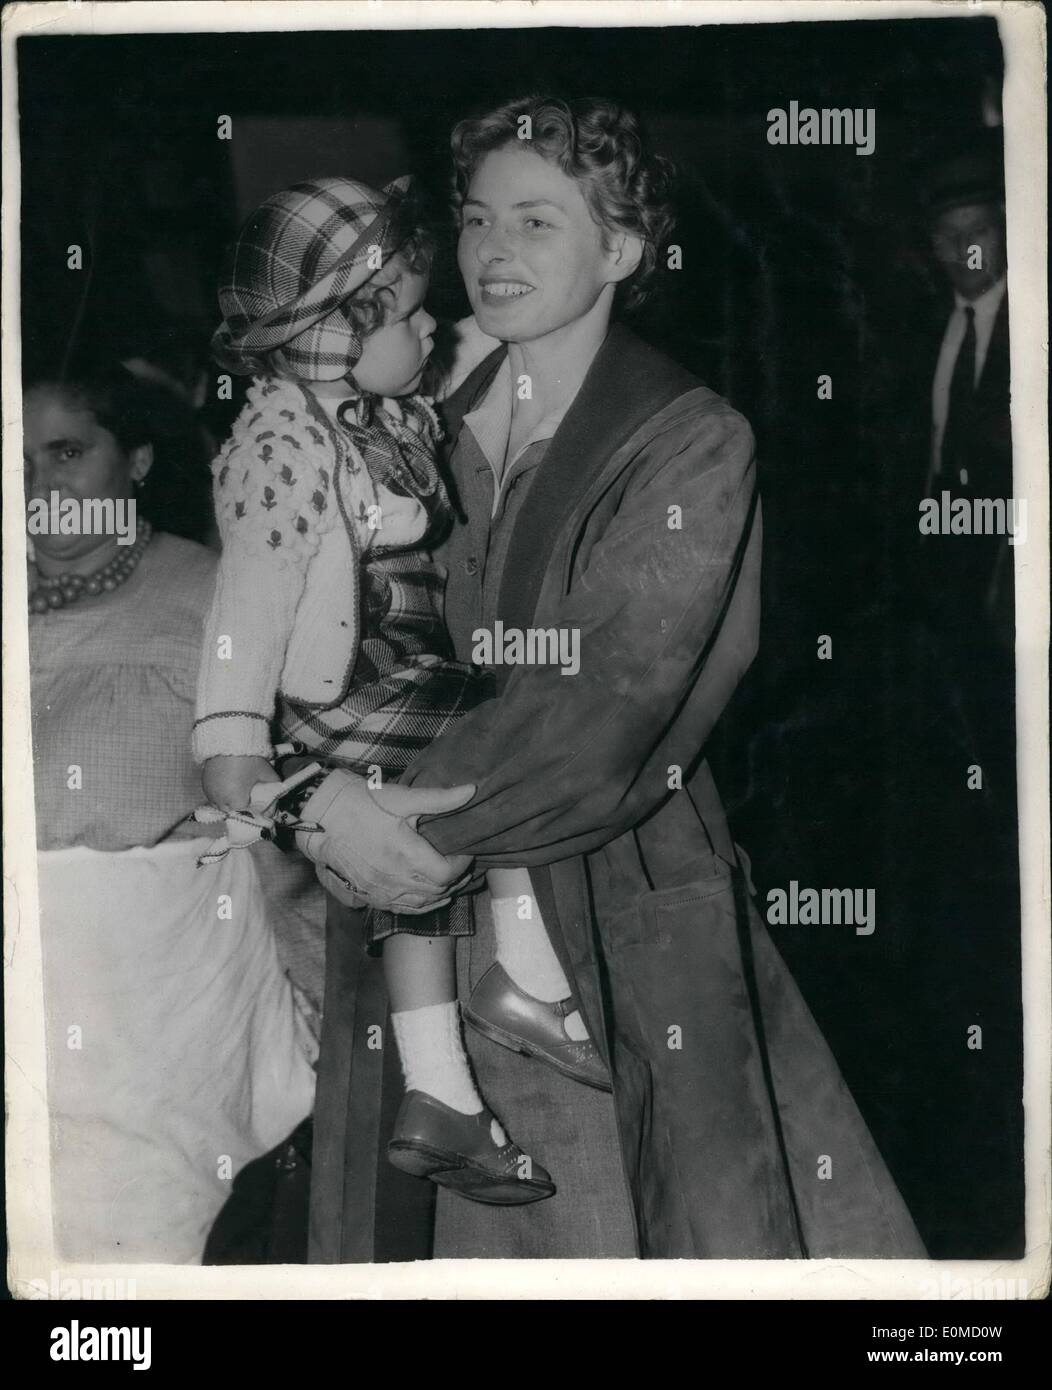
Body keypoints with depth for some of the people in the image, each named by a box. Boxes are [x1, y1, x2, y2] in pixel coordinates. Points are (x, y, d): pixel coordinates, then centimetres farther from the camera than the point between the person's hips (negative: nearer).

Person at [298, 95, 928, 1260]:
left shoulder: (693, 444, -5)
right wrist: (327, 799, -16)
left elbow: (611, 702, -15)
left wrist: (428, 832, -20)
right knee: (413, 1212, 10)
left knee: (696, 1210, 2)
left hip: (615, 914, -3)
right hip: (413, 905, 4)